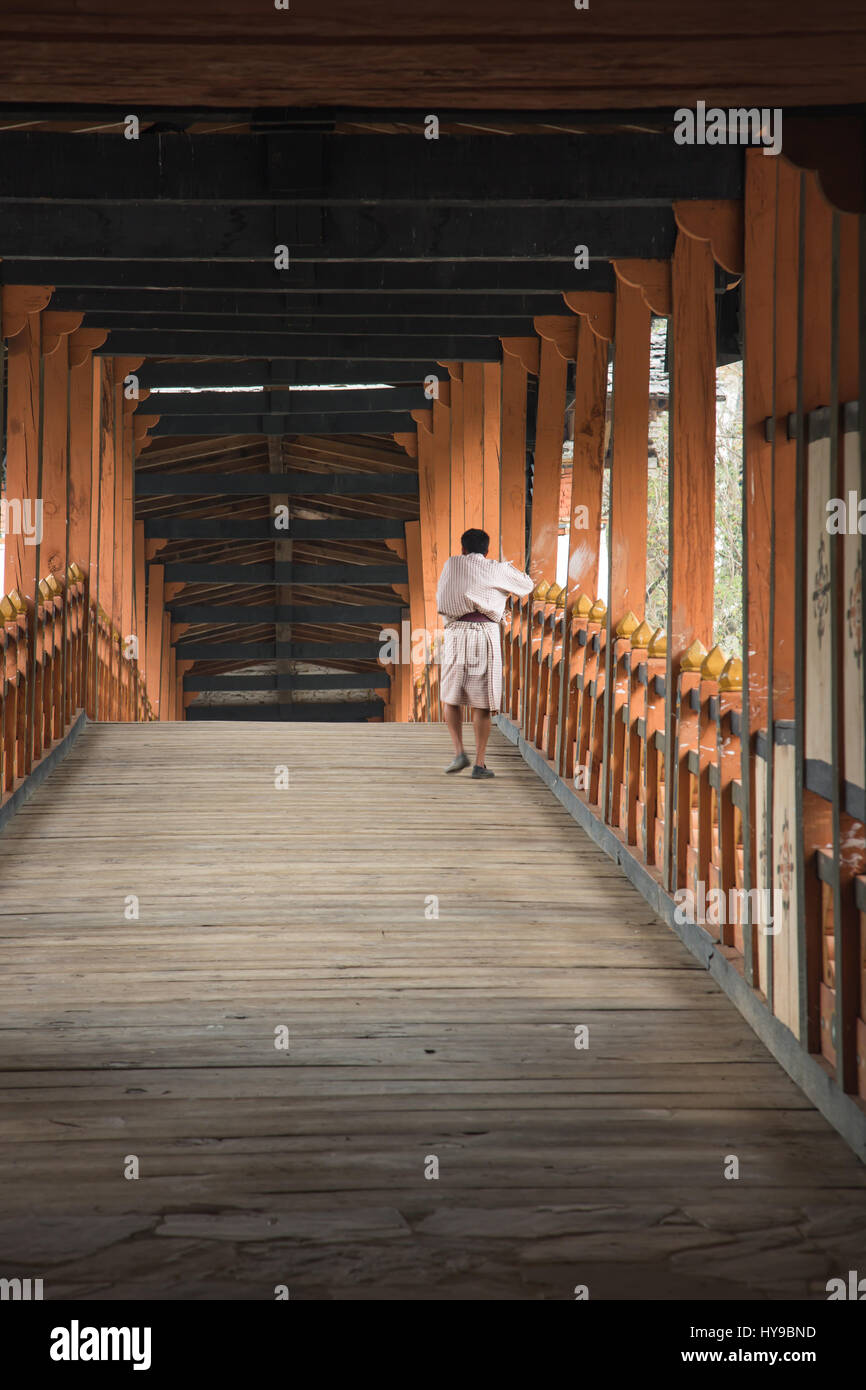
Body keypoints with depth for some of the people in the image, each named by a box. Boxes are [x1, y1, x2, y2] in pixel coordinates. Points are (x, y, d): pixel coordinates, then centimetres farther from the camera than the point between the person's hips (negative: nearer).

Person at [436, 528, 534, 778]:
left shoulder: (452, 564, 8)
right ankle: (479, 764, 2)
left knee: (451, 697, 14)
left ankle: (459, 752, 0)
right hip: (487, 634, 0)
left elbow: (440, 600, 18)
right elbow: (527, 585, 25)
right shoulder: (498, 569, 9)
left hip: (457, 632, 0)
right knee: (482, 703, 4)